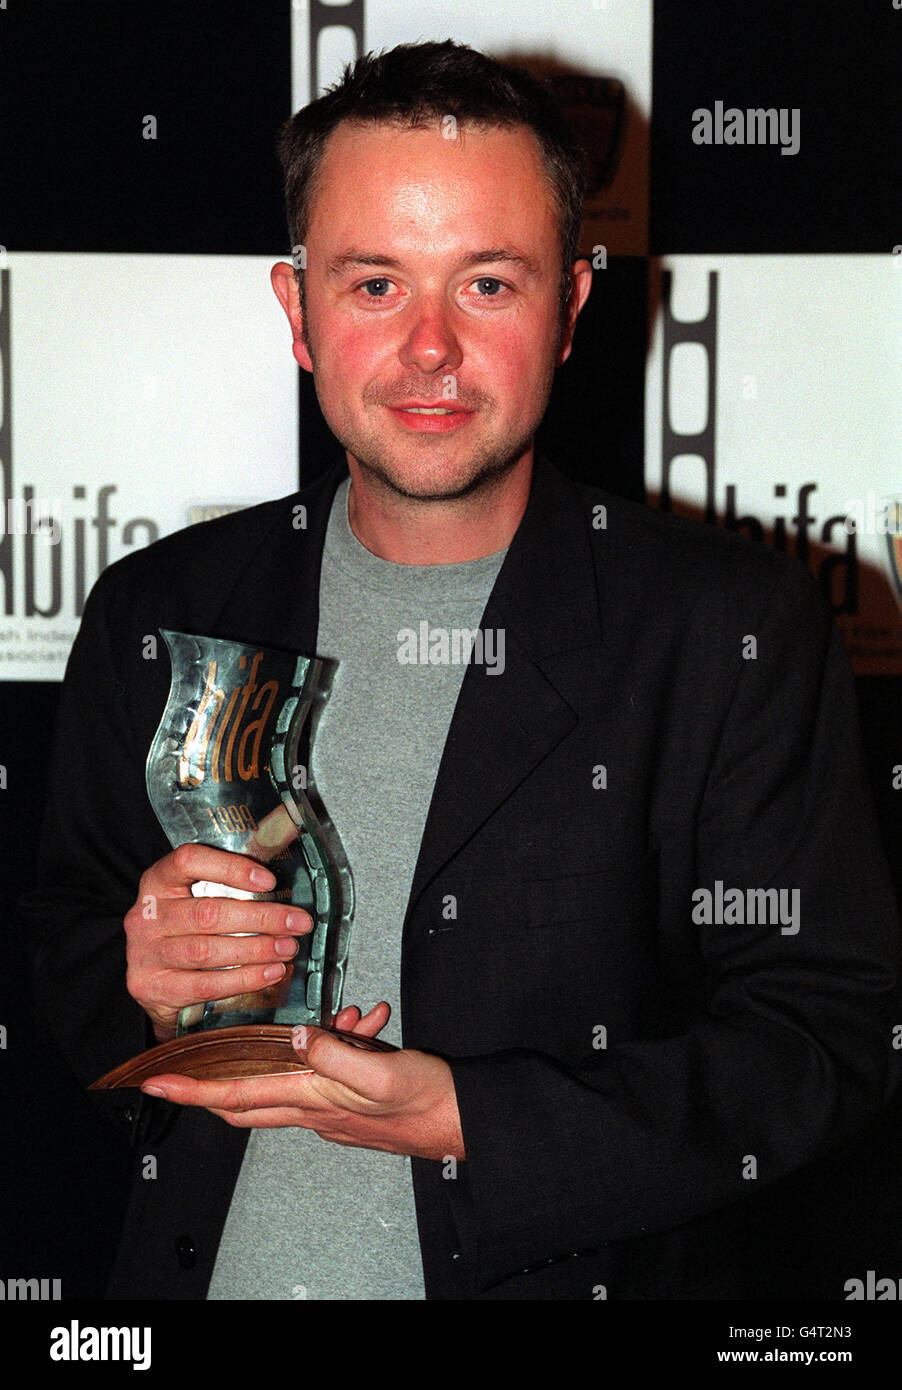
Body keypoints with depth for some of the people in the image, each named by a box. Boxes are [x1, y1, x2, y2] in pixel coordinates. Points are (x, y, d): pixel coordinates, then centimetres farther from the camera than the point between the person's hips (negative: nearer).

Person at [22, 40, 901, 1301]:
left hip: (581, 1272, -2)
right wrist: (145, 996, -15)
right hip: (211, 1267, 2)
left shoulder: (735, 631, -11)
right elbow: (68, 940, 8)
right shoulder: (159, 616, 0)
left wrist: (466, 1124, -23)